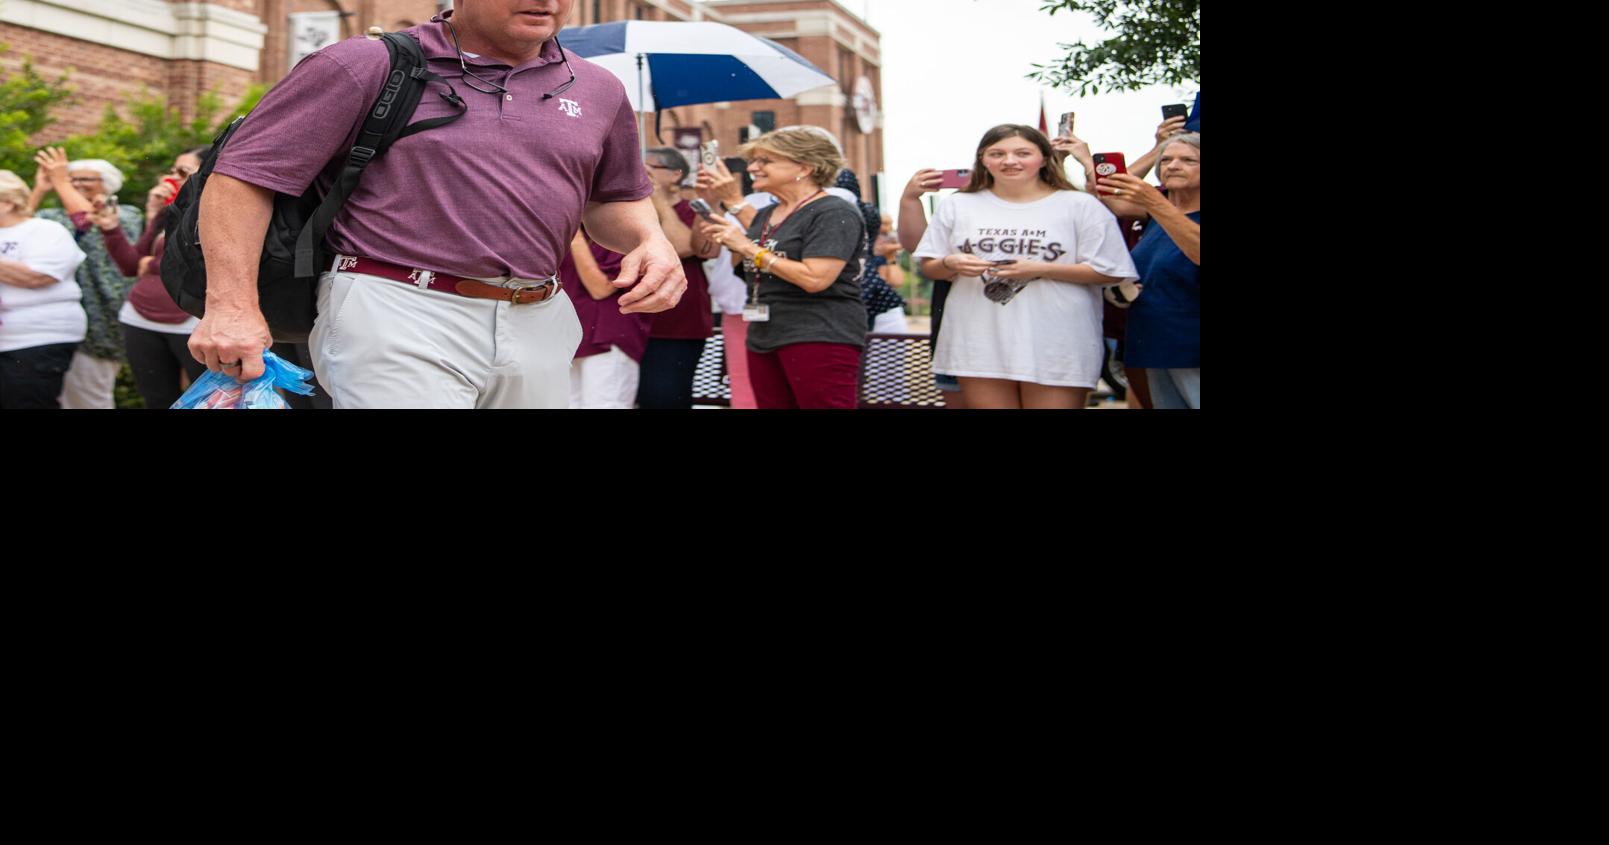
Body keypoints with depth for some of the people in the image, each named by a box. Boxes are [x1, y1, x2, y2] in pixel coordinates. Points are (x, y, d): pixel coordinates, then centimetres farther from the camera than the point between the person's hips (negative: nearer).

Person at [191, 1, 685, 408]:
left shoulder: (598, 91, 11)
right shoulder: (366, 67, -4)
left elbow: (612, 198, 25)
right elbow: (245, 173, -5)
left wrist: (649, 238, 2)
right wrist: (234, 305, -13)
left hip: (539, 328, 5)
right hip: (393, 316, -5)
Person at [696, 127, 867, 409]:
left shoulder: (834, 214, -10)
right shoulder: (765, 215, 16)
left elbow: (814, 279, -21)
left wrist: (748, 248, -14)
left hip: (821, 337, -8)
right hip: (764, 338, 9)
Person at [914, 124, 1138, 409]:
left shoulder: (1080, 205, 0)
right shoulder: (958, 206, 10)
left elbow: (1111, 272, -3)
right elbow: (928, 268, 14)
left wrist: (1041, 270, -14)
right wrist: (951, 264, -11)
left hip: (1056, 349, -2)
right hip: (979, 344, 3)